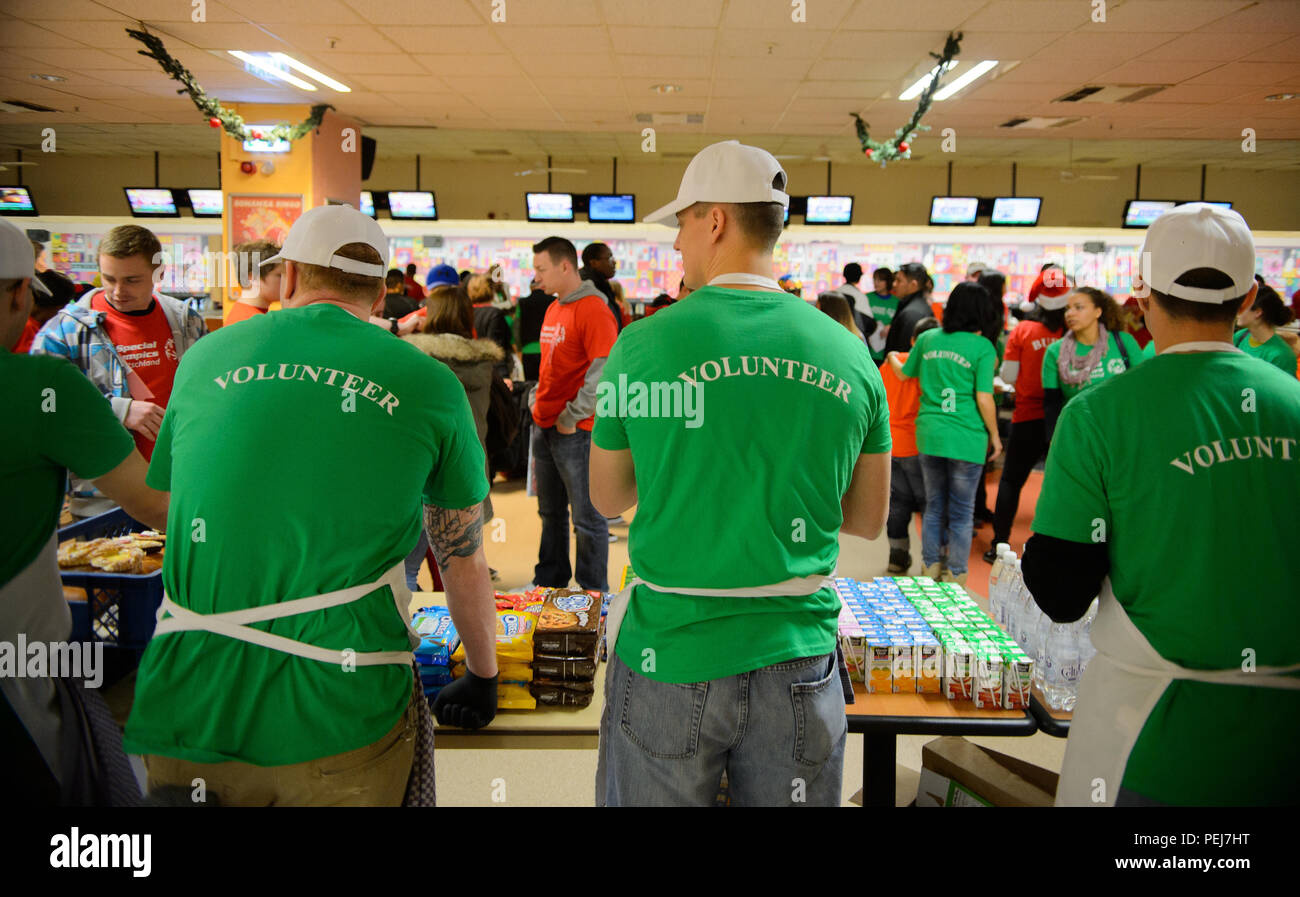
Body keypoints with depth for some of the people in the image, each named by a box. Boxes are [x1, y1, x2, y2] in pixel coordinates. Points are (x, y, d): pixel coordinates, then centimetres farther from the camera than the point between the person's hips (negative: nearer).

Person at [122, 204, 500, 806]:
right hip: (339, 725, -2)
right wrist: (483, 680, 25)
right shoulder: (428, 384, 0)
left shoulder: (206, 357, 8)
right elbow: (463, 561, 8)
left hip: (184, 723, 3)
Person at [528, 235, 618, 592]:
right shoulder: (553, 309, 15)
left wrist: (572, 416, -17)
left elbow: (604, 372, -20)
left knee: (587, 517, 0)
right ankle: (550, 581, 32)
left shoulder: (593, 310, -14)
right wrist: (535, 400, 14)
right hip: (544, 426, 9)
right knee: (550, 512, 19)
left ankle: (594, 594, 11)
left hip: (576, 430, -9)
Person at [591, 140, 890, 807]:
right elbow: (869, 519, 8)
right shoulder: (850, 353, -2)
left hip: (669, 658, -2)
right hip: (796, 656, 3)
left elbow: (607, 499, 5)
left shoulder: (643, 344, -9)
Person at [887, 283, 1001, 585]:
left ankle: (930, 569, 25)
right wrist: (995, 436, 2)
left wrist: (892, 357, 41)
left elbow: (903, 373, 20)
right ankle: (955, 578, 15)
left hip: (929, 434, 4)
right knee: (961, 512, 8)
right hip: (966, 439, -4)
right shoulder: (982, 347, -8)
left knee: (934, 506, 17)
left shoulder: (927, 339, 5)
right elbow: (984, 399, -10)